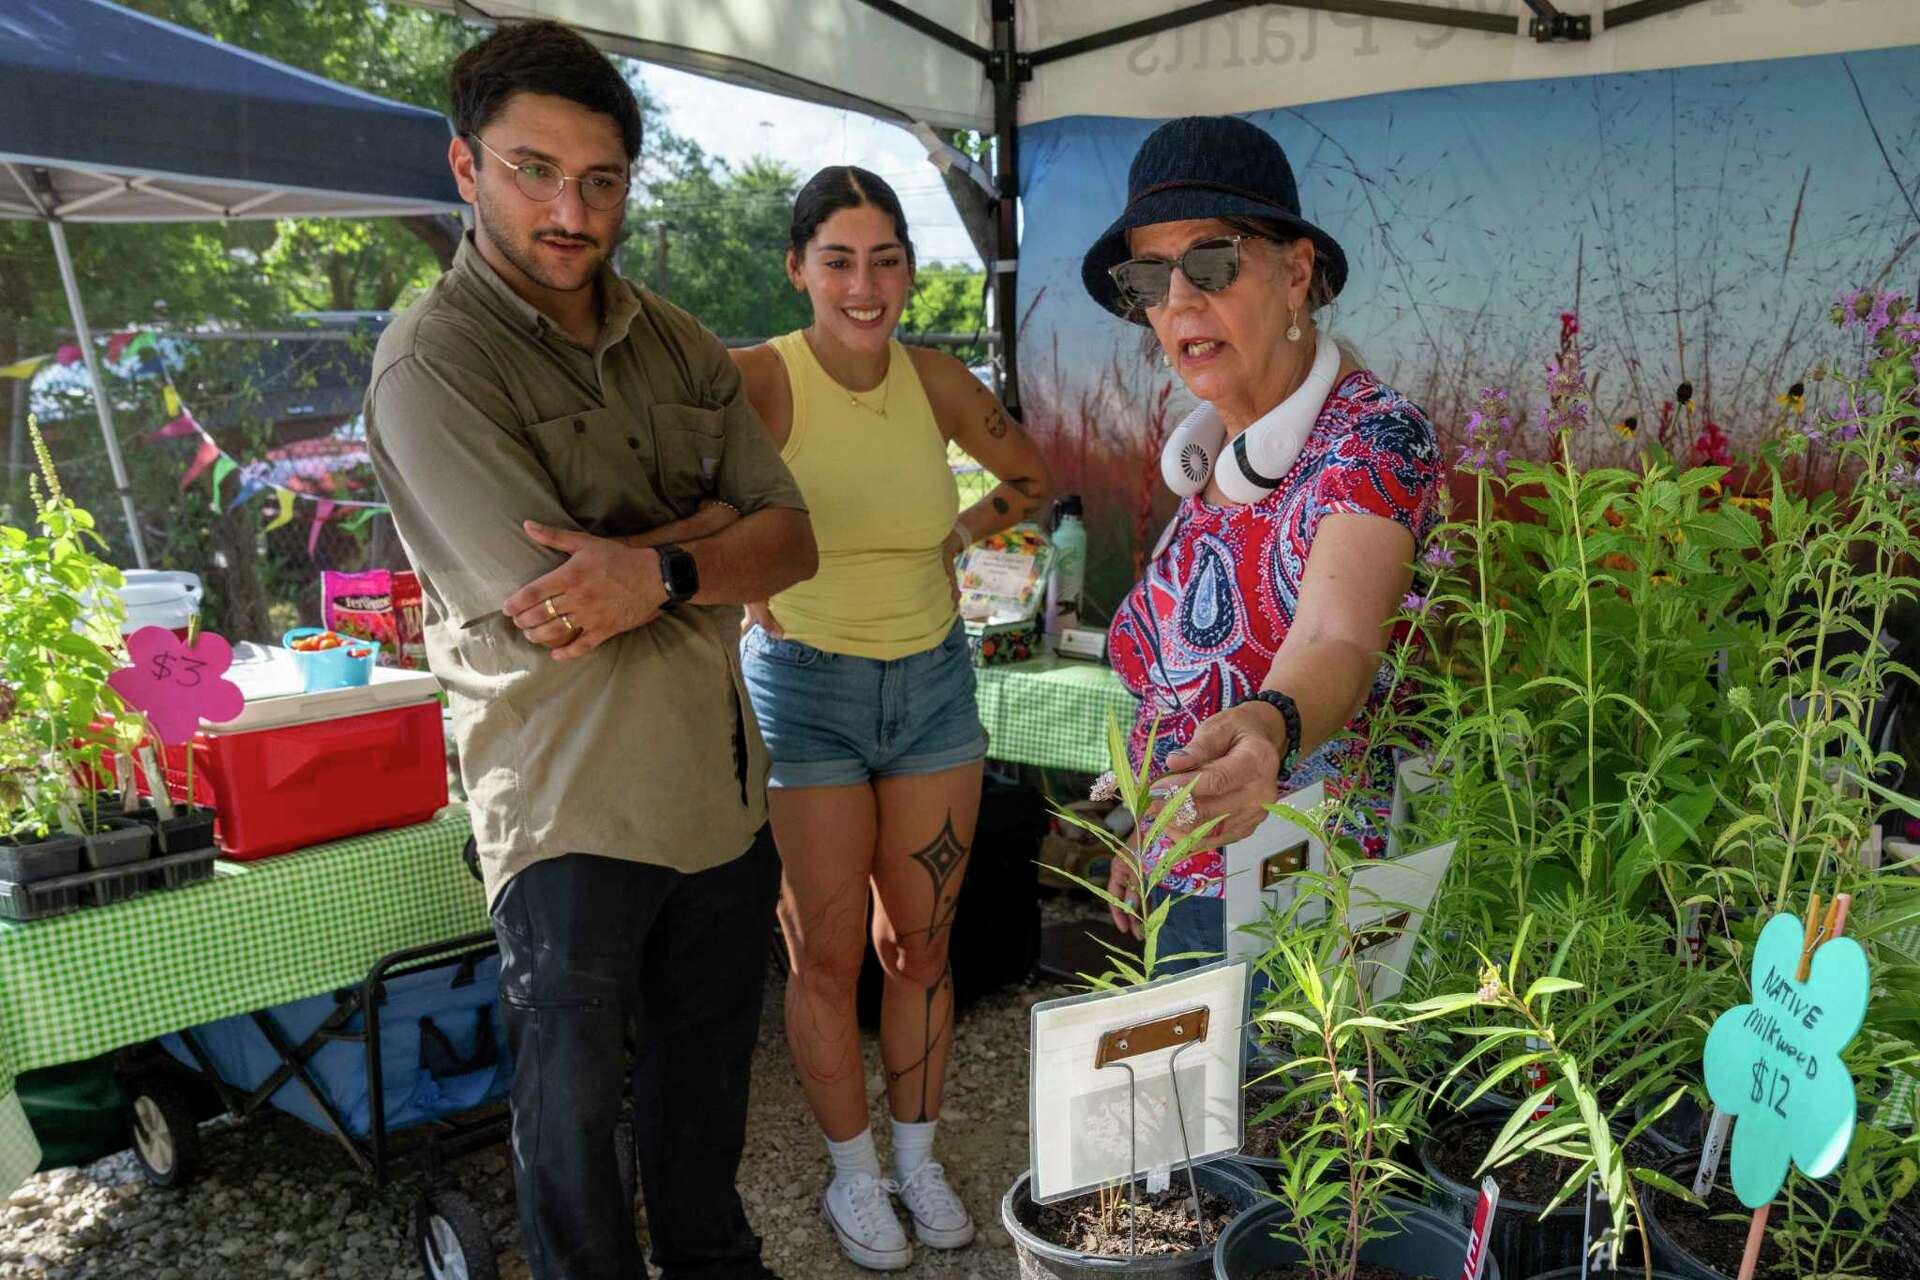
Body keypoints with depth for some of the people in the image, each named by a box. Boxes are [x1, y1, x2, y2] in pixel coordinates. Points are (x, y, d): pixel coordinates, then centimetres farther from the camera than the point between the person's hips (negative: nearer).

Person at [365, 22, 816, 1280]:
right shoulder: (433, 363, -13)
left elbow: (792, 540, -1)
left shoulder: (678, 344, 6)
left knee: (708, 1061, 23)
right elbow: (550, 612, -22)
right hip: (573, 804, -6)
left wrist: (656, 568, -19)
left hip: (723, 781, 6)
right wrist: (713, 519, -10)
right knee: (575, 1096, 12)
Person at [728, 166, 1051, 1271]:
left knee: (922, 944, 14)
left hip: (935, 684, 4)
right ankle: (854, 1173, 30)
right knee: (827, 959, 9)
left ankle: (919, 1158, 34)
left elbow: (1032, 475, 16)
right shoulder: (761, 380, -15)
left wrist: (955, 540, 5)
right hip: (805, 691, -4)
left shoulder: (937, 381, -1)